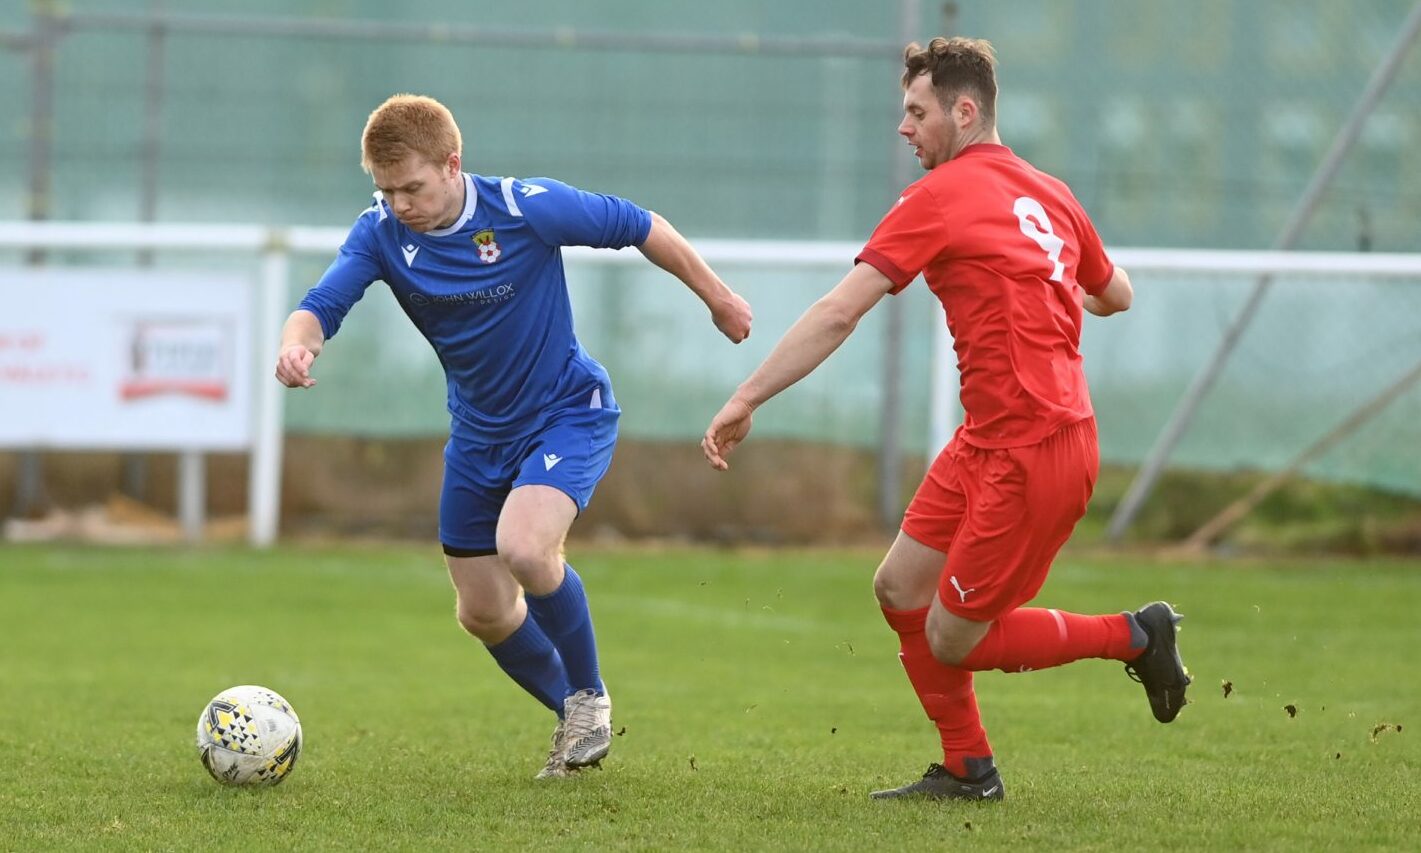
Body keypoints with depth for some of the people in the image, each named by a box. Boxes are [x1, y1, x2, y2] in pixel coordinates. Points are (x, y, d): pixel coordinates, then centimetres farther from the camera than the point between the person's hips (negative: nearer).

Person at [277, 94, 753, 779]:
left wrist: (717, 299, -1)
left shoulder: (526, 209, -25)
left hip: (569, 414, -5)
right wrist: (296, 345, -49)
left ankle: (590, 695, -5)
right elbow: (321, 306, -24)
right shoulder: (382, 232, -15)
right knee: (483, 613, 9)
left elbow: (639, 227, -12)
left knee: (523, 546, -30)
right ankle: (576, 719, 35)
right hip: (479, 432, 5)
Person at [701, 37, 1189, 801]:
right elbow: (1117, 295, 24)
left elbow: (837, 315, -15)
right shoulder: (1047, 193, 11)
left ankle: (1134, 636, 8)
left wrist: (746, 400, -12)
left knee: (950, 641, 0)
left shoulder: (939, 198, -11)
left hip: (1029, 456, -9)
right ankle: (968, 769, 19)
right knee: (899, 589, 12)